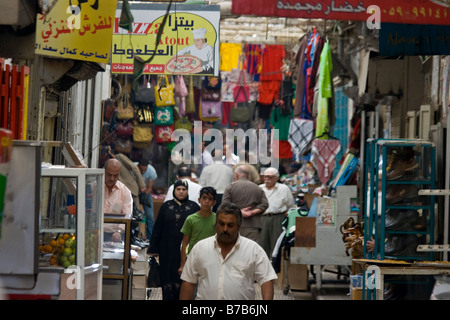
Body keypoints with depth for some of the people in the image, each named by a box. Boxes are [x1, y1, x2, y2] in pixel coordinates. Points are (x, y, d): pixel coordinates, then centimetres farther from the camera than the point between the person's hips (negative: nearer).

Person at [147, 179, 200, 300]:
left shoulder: (194, 207, 4)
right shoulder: (166, 206, 8)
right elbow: (157, 228, 7)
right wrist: (153, 249, 2)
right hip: (167, 251, 1)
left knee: (183, 280, -4)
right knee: (167, 278, 0)